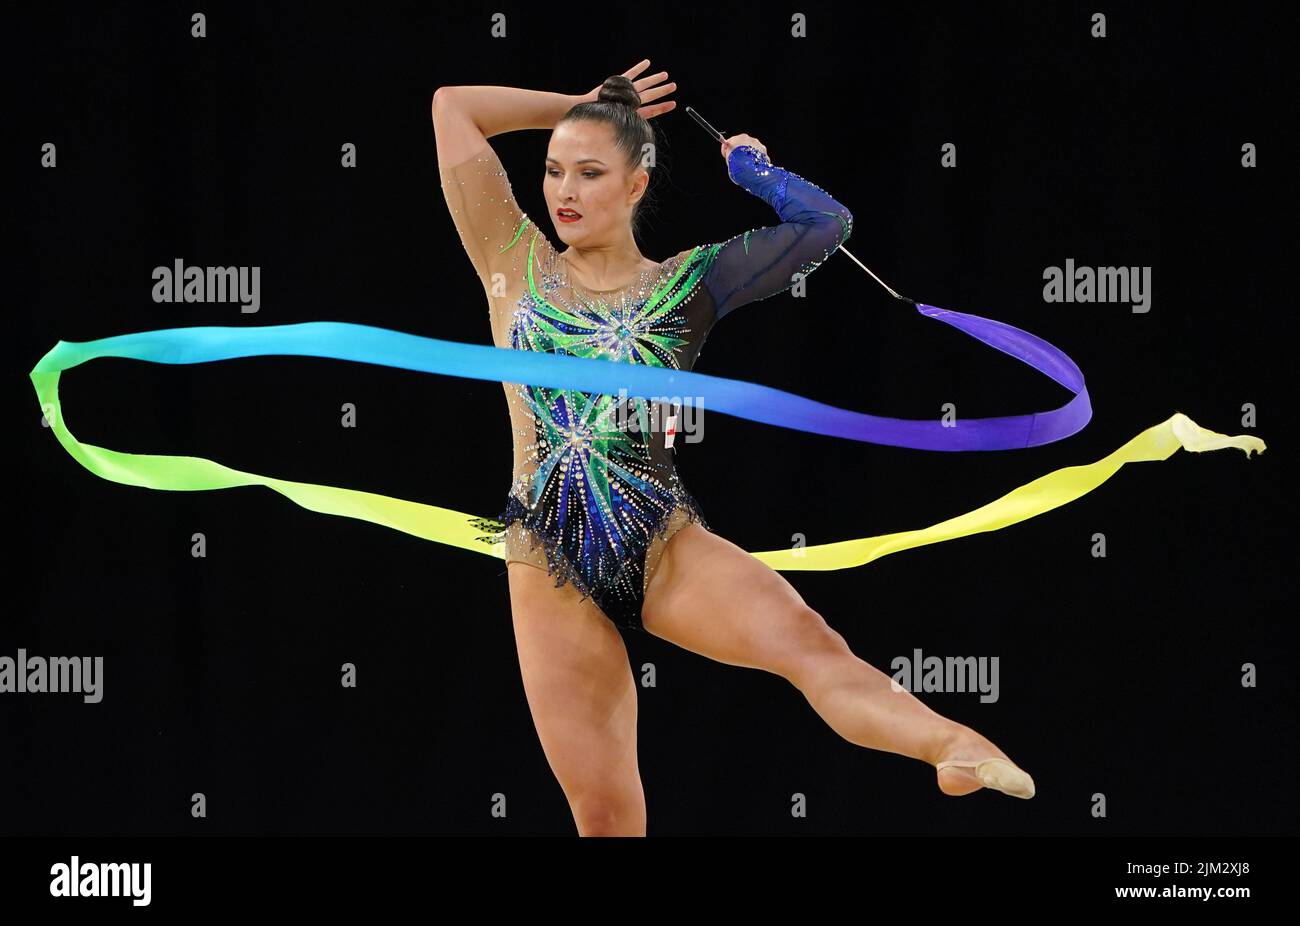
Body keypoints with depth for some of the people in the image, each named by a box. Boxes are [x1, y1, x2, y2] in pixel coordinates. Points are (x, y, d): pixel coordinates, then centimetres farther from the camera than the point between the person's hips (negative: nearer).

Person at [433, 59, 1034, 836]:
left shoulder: (688, 283, 8)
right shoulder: (515, 266, 10)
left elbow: (824, 222, 0)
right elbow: (453, 107, 10)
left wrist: (751, 167, 15)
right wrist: (584, 106, 17)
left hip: (667, 546, -1)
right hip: (551, 569, 1)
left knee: (806, 639, -31)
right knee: (604, 812, -1)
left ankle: (952, 746, -54)